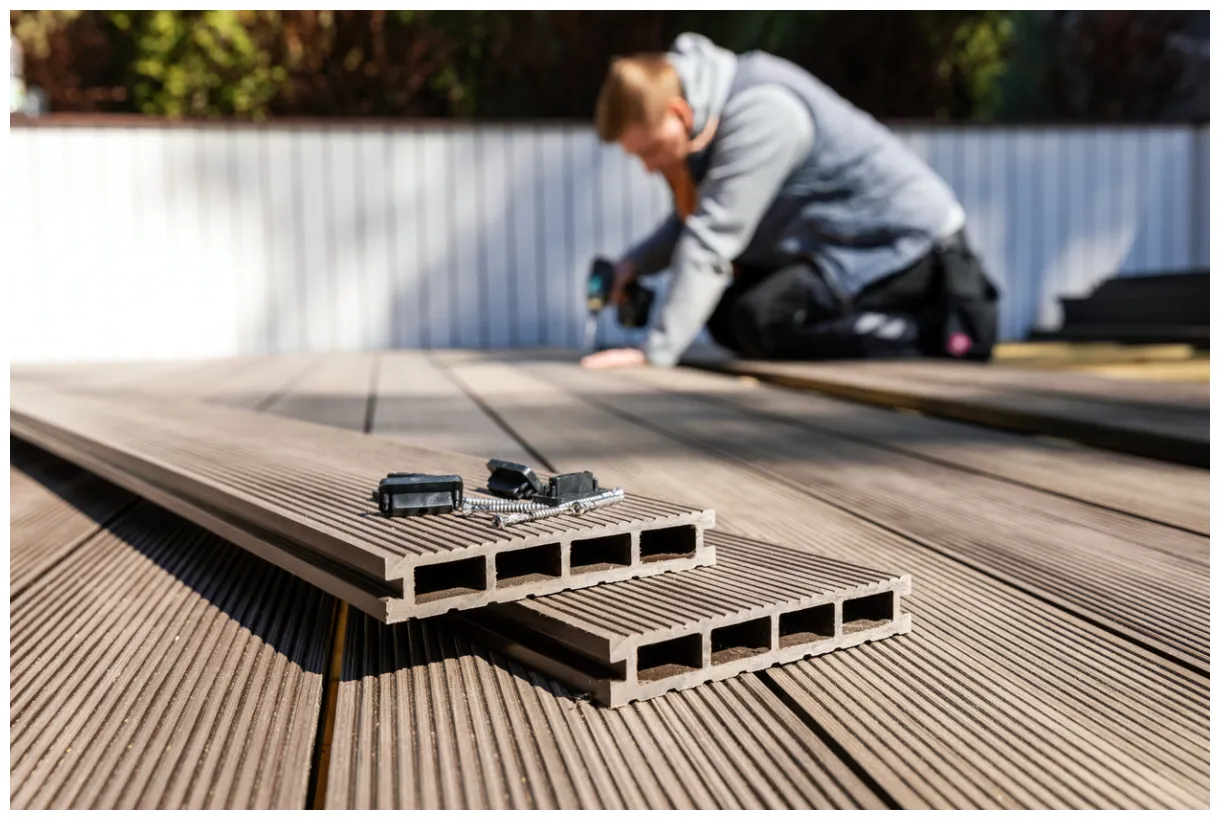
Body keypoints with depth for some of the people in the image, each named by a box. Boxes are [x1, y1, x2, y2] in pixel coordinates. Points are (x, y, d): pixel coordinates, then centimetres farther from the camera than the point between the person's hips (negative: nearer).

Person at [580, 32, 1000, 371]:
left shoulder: (760, 113, -27)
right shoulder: (704, 113, 1)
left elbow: (712, 239, -32)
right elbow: (695, 219, 12)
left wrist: (654, 353, -32)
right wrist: (636, 262, -7)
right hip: (843, 236, 10)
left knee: (760, 322, -24)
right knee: (725, 318, 9)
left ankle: (932, 328, -12)